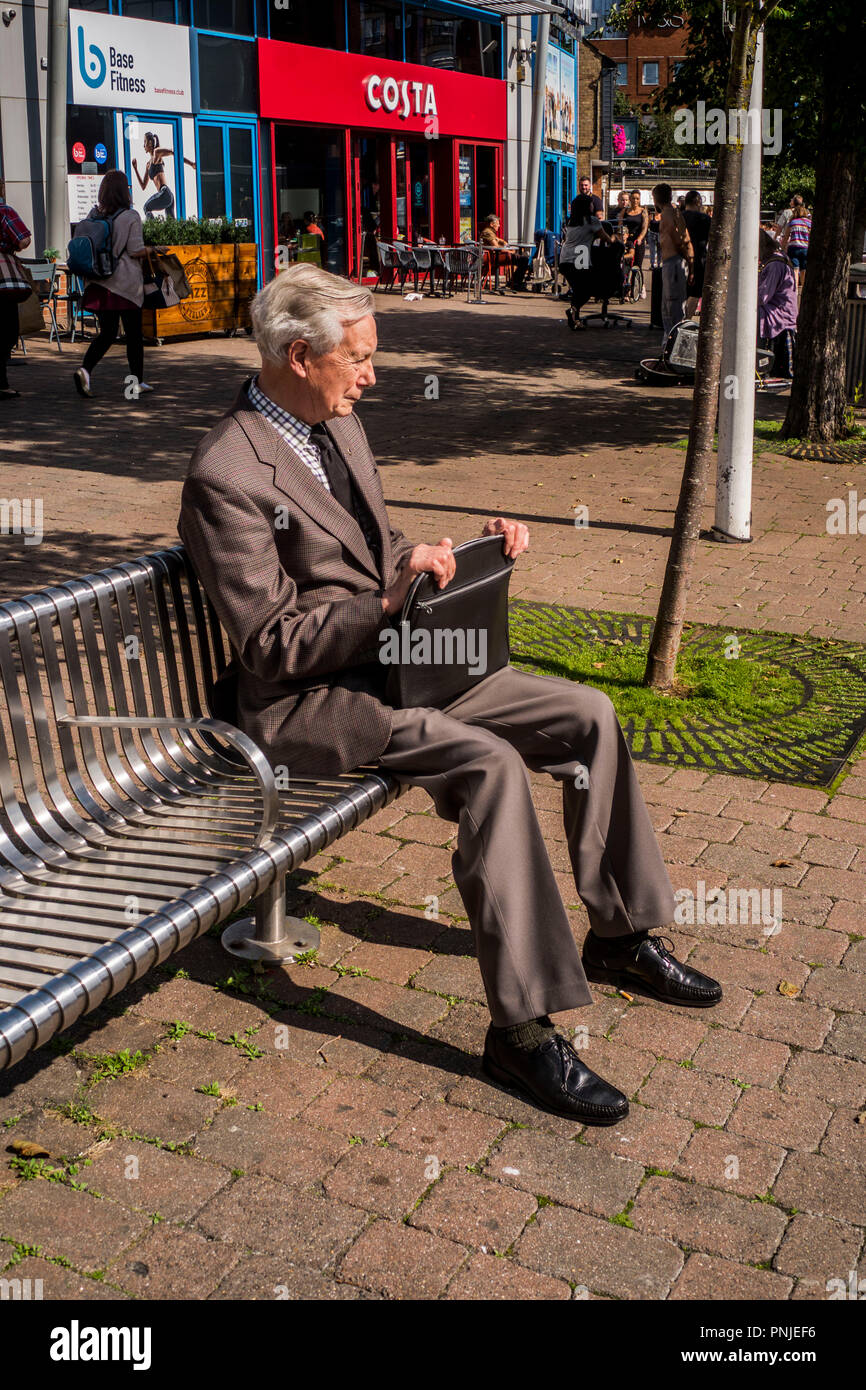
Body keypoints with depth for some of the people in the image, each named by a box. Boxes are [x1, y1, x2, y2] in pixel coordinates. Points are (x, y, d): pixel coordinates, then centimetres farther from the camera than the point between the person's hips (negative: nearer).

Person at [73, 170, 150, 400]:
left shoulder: (94, 214, 6)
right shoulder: (130, 217, -10)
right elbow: (136, 251, -13)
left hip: (99, 283, 5)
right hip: (126, 283, -5)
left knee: (107, 332, 9)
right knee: (133, 334, 6)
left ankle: (85, 369, -12)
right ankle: (136, 382, 13)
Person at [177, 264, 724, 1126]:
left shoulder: (341, 426, 11)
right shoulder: (227, 474, -17)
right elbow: (269, 644, -18)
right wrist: (388, 601, -29)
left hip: (392, 660, 9)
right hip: (308, 701, -9)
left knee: (587, 716, 0)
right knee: (489, 763, -32)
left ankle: (620, 934, 15)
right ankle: (522, 1028, -24)